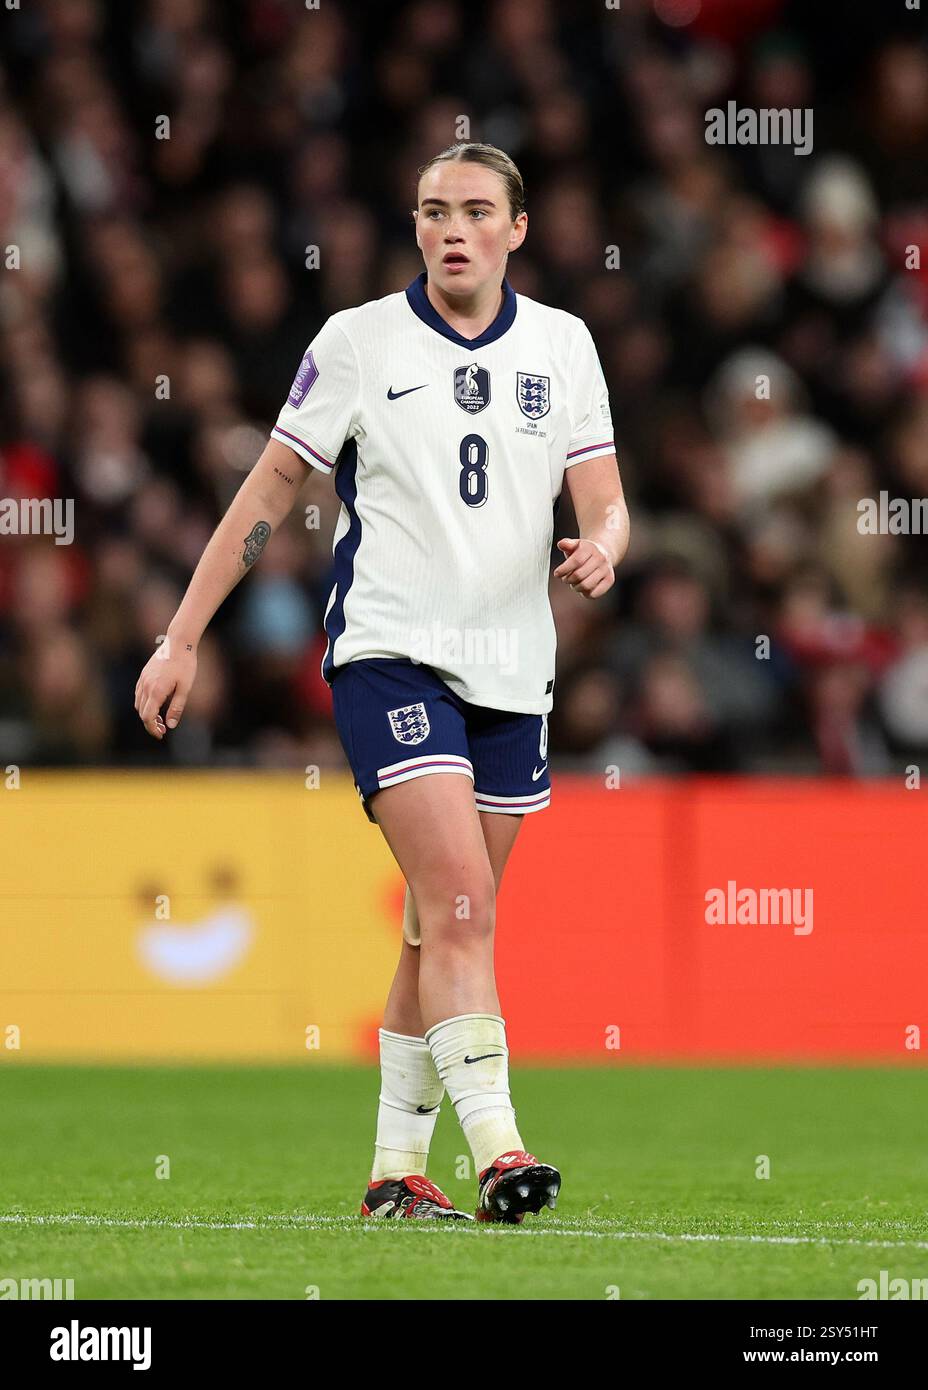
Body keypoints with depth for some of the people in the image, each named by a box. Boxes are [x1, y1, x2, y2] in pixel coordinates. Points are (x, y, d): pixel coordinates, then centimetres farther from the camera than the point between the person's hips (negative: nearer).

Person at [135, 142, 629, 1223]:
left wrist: (602, 549, -19)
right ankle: (497, 1152, -27)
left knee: (445, 927, 8)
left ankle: (395, 1170, 16)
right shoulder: (359, 342, -2)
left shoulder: (561, 345, 7)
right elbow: (269, 491, 4)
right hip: (388, 655, -4)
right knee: (460, 902, -19)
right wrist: (182, 639, 2)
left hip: (512, 672, 4)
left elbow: (605, 502, 6)